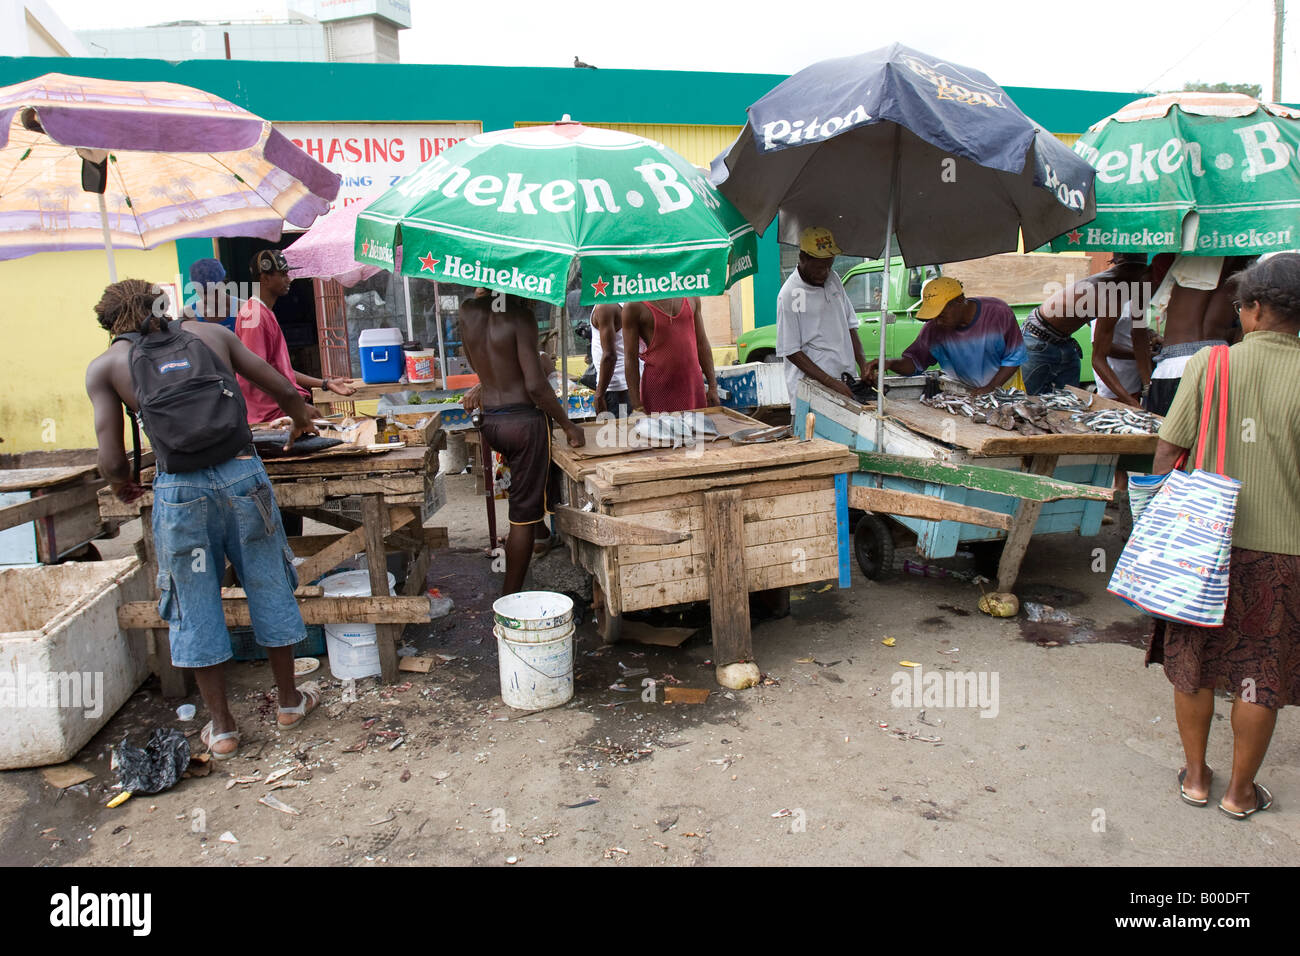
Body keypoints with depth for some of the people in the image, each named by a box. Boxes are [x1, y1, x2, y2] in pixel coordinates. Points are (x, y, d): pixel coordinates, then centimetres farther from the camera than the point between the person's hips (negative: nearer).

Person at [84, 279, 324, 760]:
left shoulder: (105, 366, 8)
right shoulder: (212, 333, 12)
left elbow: (112, 460, 2)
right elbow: (284, 390, 16)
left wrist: (122, 485, 25)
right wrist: (300, 415, 39)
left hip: (179, 489, -1)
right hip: (242, 473, 1)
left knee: (195, 605, 14)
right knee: (268, 586, 17)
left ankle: (221, 727, 25)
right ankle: (290, 701, 32)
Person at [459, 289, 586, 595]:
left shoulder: (468, 311, 2)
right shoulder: (520, 317, -15)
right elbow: (536, 386, -19)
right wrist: (569, 426, -9)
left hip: (489, 421, 7)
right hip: (523, 419, -7)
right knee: (523, 515, 1)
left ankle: (541, 532, 45)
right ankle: (510, 598, 6)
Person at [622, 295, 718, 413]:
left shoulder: (691, 297, 9)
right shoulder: (635, 306, -5)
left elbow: (702, 343, 12)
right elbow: (630, 357, -5)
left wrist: (713, 386, 8)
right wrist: (636, 402, -10)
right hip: (658, 389, -4)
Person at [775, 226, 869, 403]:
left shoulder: (833, 279, 10)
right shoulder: (789, 295, -12)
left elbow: (850, 325, 18)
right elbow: (791, 351, -12)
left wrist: (863, 365, 4)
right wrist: (830, 382, -17)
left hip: (845, 381, 6)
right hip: (811, 387, -6)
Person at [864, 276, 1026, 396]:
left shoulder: (998, 312, -13)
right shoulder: (935, 328, -8)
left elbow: (1014, 358, -7)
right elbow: (914, 360, -5)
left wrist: (991, 388, -18)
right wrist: (891, 364, -28)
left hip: (1001, 391, -2)